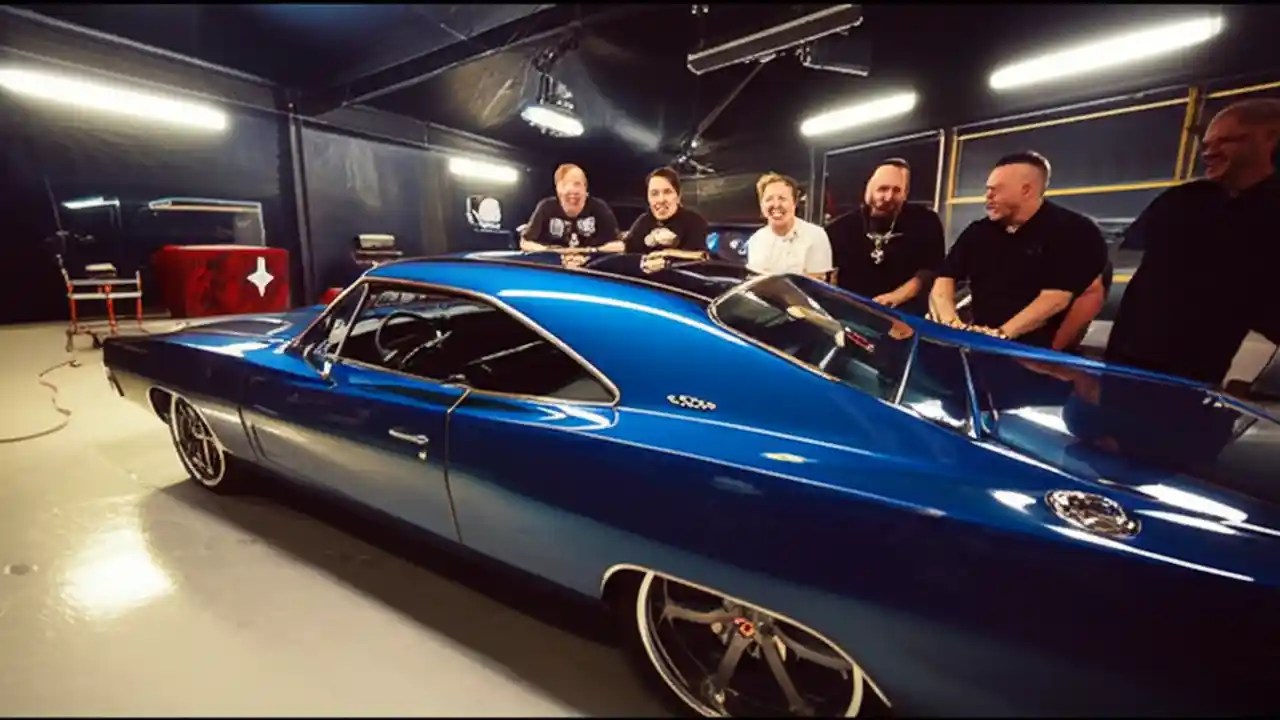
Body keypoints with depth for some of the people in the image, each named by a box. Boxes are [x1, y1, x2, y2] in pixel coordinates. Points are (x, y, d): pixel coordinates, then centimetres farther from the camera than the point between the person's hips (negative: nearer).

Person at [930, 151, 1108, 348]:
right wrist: (951, 322, -13)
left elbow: (1055, 298, -12)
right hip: (979, 341, 4)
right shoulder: (978, 231, 11)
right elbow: (945, 278, 4)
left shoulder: (1073, 232, -2)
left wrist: (1002, 334, -23)